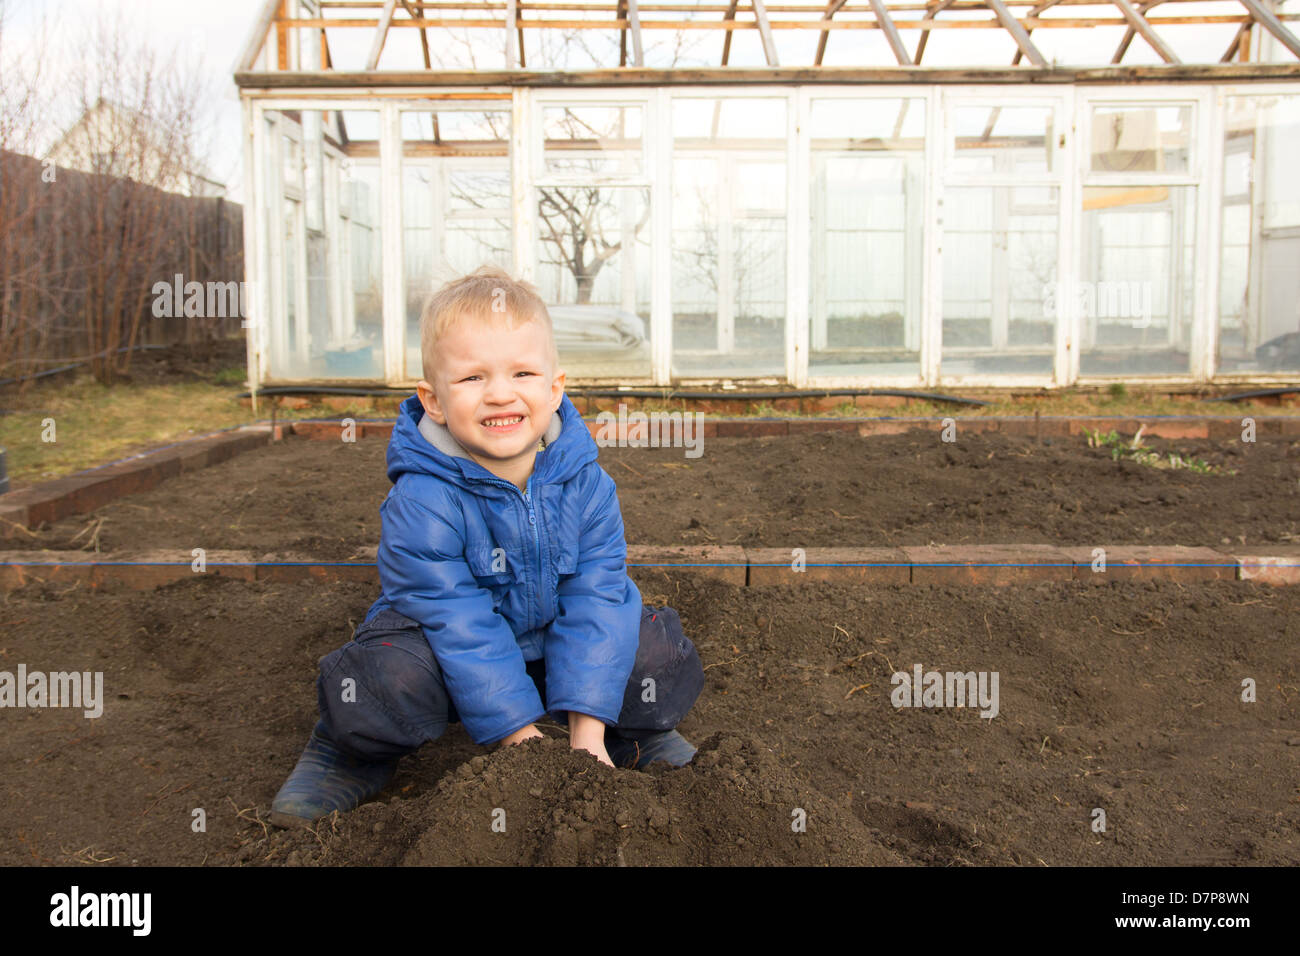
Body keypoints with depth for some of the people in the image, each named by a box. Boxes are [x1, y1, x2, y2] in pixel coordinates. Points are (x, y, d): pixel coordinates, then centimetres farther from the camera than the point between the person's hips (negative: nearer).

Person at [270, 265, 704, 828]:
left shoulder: (585, 485, -15)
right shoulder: (422, 502, -26)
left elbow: (595, 600, -16)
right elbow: (459, 624, -25)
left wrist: (587, 729, -21)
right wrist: (517, 731, -27)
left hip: (552, 646, 4)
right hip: (448, 657, -3)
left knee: (661, 652, -15)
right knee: (383, 680, -33)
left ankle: (637, 735, 20)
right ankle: (352, 759, 3)